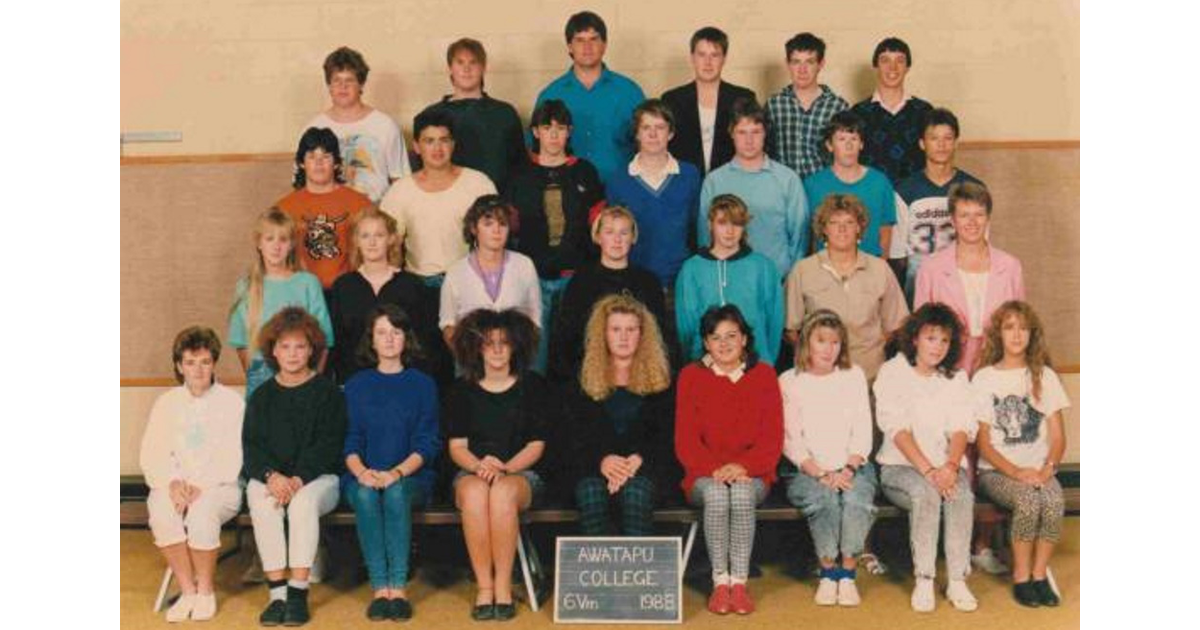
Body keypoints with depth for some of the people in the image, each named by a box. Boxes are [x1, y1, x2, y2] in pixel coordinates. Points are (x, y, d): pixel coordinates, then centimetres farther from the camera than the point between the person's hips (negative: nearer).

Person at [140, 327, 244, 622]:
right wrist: (172, 482, -13)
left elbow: (233, 459, -4)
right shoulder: (166, 403, 13)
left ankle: (205, 591, -13)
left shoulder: (232, 402, 4)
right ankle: (187, 591, -18)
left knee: (202, 511, -34)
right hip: (174, 485, 3)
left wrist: (200, 486, -18)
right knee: (160, 510, -31)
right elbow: (151, 456, 7)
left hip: (219, 487, -2)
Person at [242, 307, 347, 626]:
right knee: (262, 502, -31)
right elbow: (251, 445, 5)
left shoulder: (328, 393, 5)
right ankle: (277, 593, -29)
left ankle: (299, 592, -30)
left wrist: (298, 479, -20)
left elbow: (327, 445, -5)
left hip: (317, 477, -2)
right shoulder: (261, 396, 15)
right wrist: (271, 475, -17)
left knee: (304, 501, -35)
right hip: (269, 476, 2)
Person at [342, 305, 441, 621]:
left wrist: (396, 472, -16)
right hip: (364, 477, 1)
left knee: (396, 492, -34)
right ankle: (379, 588, -32)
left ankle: (398, 587, -34)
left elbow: (427, 443, 2)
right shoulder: (356, 385, 16)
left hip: (411, 477, -1)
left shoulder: (423, 384, 11)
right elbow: (349, 440, 8)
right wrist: (362, 472, -14)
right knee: (365, 494, -33)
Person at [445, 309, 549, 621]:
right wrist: (480, 465, -17)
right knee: (474, 492, -36)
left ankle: (503, 586, -27)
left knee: (502, 492, -37)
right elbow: (457, 447, 4)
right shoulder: (462, 390, 9)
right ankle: (484, 587, -28)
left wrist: (504, 467, -15)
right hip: (472, 471, 1)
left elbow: (536, 445, 1)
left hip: (520, 472, -1)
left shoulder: (532, 386, 5)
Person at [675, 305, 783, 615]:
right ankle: (720, 582, -23)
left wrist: (743, 466, -16)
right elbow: (685, 440, 1)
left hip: (751, 473, 0)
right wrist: (715, 469, -16)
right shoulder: (691, 376, 6)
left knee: (742, 495, -33)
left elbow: (773, 438, 1)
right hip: (705, 474, 0)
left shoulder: (763, 374, 7)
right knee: (716, 496, -33)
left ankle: (740, 581, -24)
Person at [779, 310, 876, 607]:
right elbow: (790, 441, -2)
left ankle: (848, 573, -23)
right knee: (824, 497, -33)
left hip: (852, 467, 1)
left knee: (857, 496, -31)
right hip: (807, 471, -1)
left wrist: (849, 469, -11)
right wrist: (820, 474, -15)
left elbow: (863, 434, 6)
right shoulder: (789, 382, 5)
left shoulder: (854, 376, 12)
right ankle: (828, 572, -21)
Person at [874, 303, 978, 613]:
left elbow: (962, 428, 2)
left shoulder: (956, 378, 14)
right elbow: (897, 429, -10)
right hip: (901, 466, -3)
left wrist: (951, 466, -19)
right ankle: (924, 580, -26)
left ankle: (957, 580, -24)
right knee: (925, 493, -33)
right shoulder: (892, 372, 2)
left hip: (947, 466, 3)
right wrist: (928, 471, -22)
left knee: (962, 494, -29)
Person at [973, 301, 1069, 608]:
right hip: (996, 470, -2)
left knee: (1054, 500, -31)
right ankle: (1021, 577, -15)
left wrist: (1047, 468, -13)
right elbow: (983, 442, 0)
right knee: (1028, 500, -32)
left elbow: (1058, 436, 6)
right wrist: (1016, 472, -15)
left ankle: (1039, 574, -15)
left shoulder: (1044, 376, 11)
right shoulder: (984, 379, 4)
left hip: (1038, 469, 2)